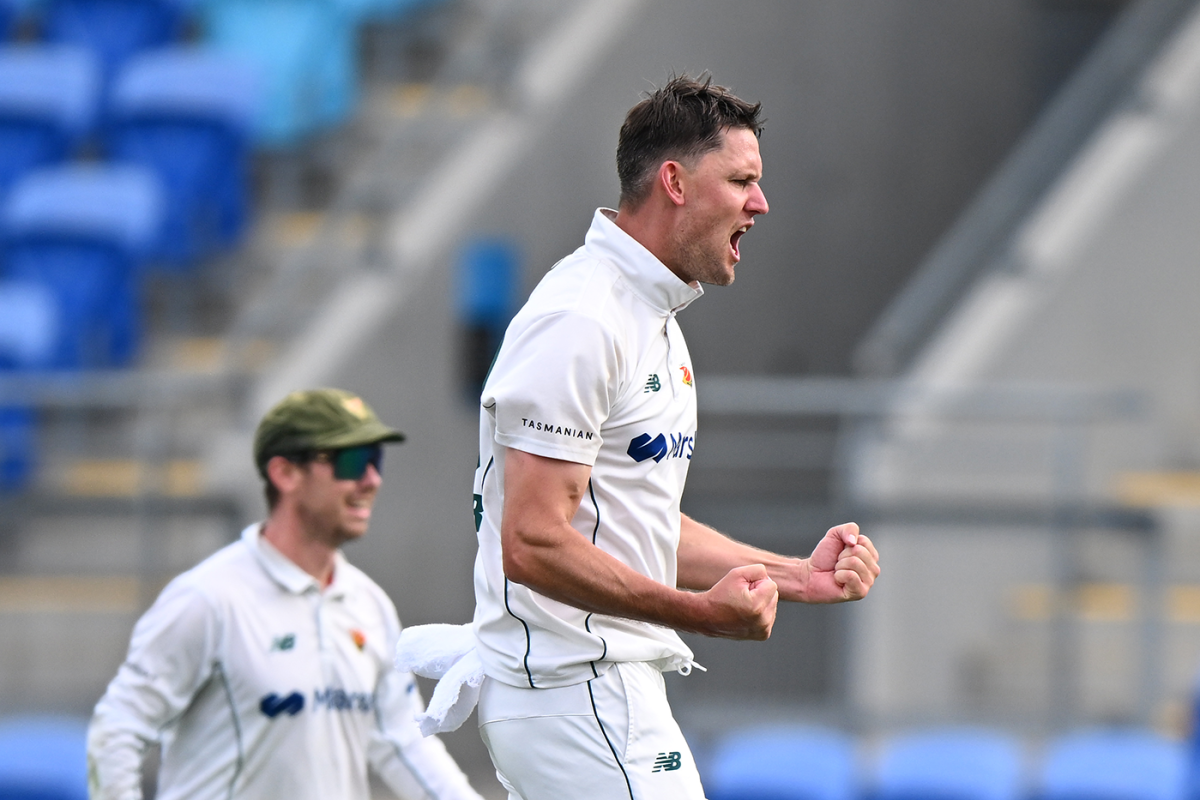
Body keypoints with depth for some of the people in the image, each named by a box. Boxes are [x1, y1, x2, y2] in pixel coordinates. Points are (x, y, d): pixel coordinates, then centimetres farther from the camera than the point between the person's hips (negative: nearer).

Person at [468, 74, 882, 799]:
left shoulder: (656, 321, 19)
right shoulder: (581, 321, -16)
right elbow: (533, 543, -23)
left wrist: (795, 575, 13)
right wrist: (703, 613, -29)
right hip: (577, 695, -11)